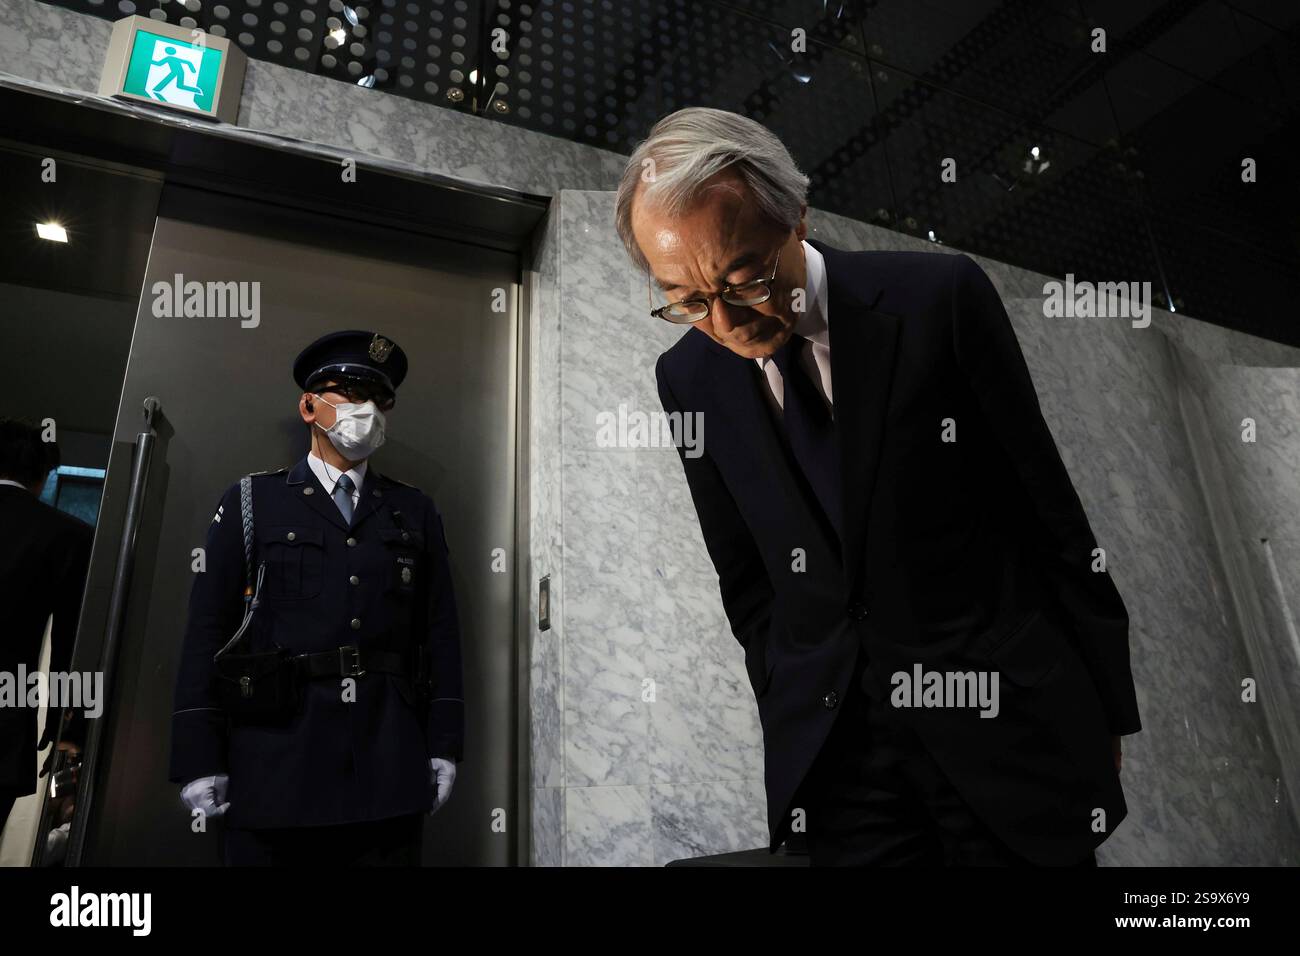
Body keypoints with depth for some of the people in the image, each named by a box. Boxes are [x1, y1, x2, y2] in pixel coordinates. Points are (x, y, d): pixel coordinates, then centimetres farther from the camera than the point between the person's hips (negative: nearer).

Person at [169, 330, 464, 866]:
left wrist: (444, 746, 4)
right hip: (276, 765, -1)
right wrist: (200, 760, -3)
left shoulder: (416, 513, 11)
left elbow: (440, 634, 7)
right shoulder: (251, 503, 6)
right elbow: (208, 630, 2)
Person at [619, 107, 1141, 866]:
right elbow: (745, 579, 5)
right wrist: (794, 719, 6)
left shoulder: (940, 298, -12)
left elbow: (1051, 507, -5)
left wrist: (1108, 708, 1)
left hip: (1004, 720, -1)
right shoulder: (689, 376, -3)